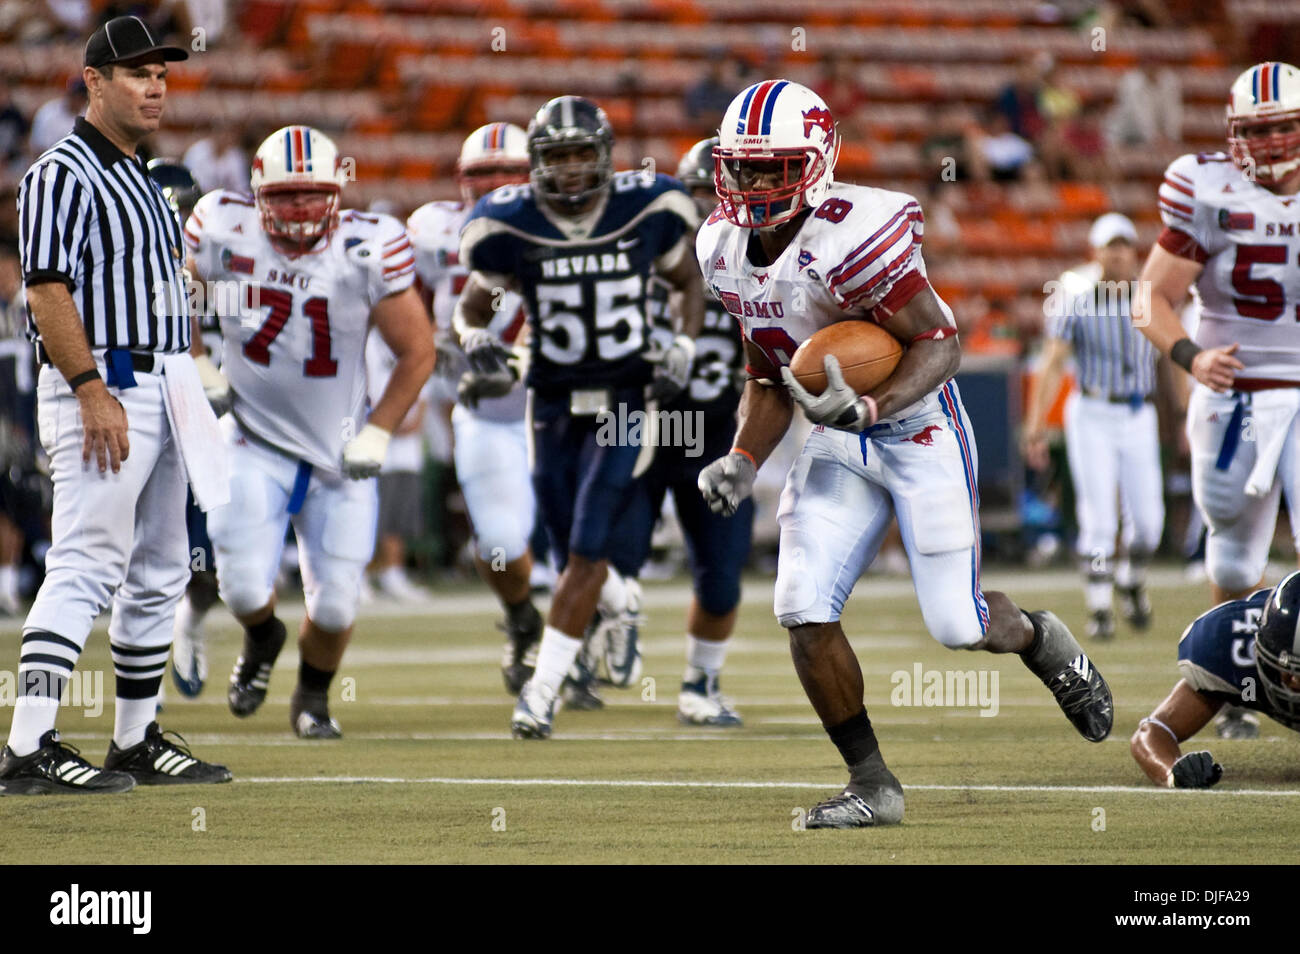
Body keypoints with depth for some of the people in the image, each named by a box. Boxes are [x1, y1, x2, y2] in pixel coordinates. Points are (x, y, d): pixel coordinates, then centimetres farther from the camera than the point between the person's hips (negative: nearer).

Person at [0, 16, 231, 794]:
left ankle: (137, 740, 21)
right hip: (103, 386, -10)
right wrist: (93, 391, -24)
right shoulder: (66, 174, -11)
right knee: (88, 565, -15)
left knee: (159, 570, 13)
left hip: (161, 388, 10)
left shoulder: (142, 177, 18)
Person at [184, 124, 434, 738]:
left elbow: (417, 353, -4)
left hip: (338, 451, 0)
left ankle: (312, 699, 33)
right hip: (254, 440, 0)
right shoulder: (225, 231, -13)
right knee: (245, 586, -13)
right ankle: (261, 640, 26)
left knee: (335, 604, 1)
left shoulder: (368, 250, -17)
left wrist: (378, 434, -8)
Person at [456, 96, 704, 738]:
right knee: (572, 556, 9)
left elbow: (689, 283, 10)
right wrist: (477, 343, -16)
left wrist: (681, 353, -4)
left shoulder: (645, 211, -8)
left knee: (587, 551, -11)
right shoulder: (512, 226, -9)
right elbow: (471, 306, 5)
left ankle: (543, 690, -4)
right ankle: (620, 610, 45)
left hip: (628, 399, -1)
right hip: (555, 403, 2)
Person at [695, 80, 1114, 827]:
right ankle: (872, 785, 4)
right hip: (840, 445, 7)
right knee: (803, 610, -8)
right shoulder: (728, 252, 0)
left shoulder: (849, 237, -26)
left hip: (920, 432, -7)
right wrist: (744, 461, -4)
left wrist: (867, 407, -35)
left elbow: (940, 343, -21)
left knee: (957, 624, -5)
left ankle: (1041, 641, 33)